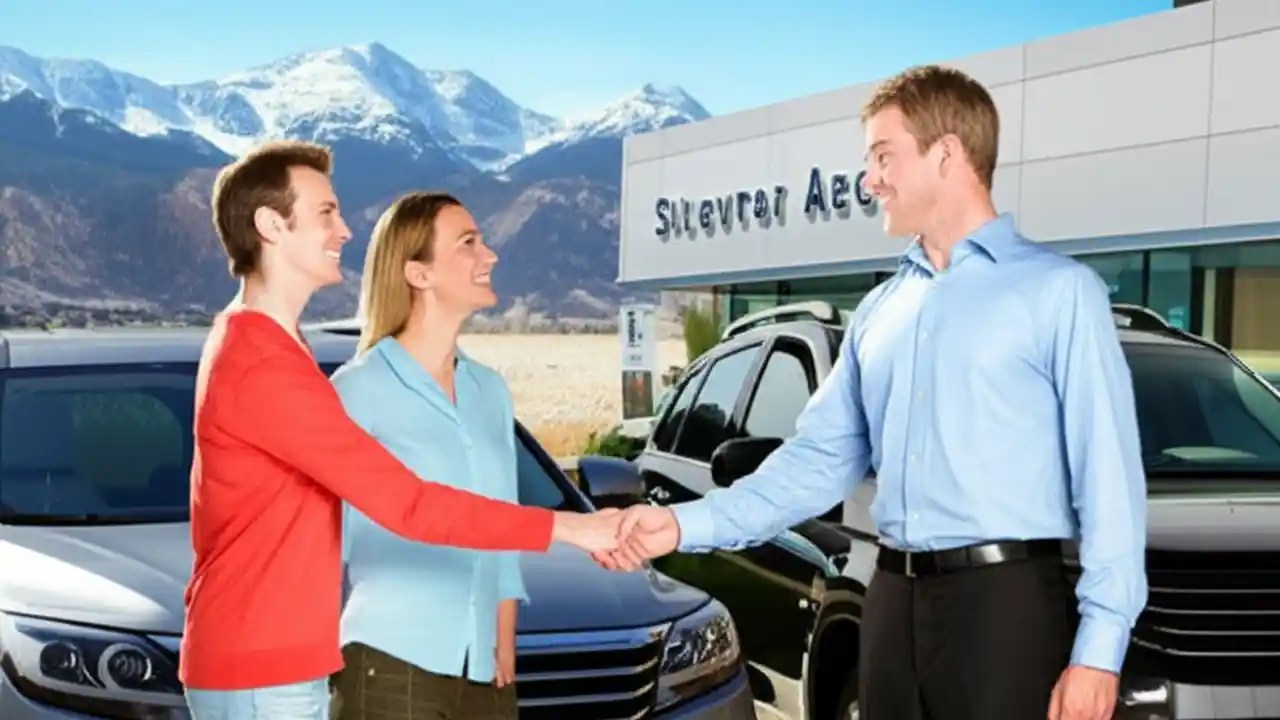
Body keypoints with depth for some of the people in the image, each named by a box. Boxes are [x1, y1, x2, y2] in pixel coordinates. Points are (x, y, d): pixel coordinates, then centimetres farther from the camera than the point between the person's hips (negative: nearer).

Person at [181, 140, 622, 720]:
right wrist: (567, 527, -21)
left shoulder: (257, 345, 14)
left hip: (279, 661, 10)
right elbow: (405, 502, -24)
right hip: (260, 673, -10)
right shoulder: (264, 368, -21)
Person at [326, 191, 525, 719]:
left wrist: (505, 646, 9)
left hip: (480, 668, 6)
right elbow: (327, 536, -3)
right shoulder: (359, 388, -7)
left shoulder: (490, 391, 11)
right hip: (389, 665, -5)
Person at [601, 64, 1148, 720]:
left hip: (1006, 600, -6)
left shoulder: (1057, 290, -2)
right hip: (894, 603, 6)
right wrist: (688, 524, 2)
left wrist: (1100, 643, -15)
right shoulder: (878, 312, 17)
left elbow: (1107, 474, -8)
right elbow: (820, 458, 14)